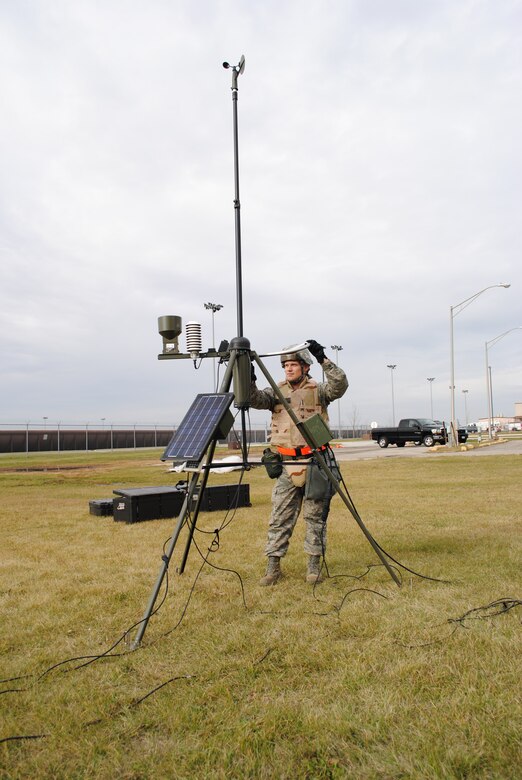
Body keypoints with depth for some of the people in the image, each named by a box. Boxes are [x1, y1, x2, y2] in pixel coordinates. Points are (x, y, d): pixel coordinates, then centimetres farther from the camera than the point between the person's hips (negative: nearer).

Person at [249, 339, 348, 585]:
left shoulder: (318, 390, 2)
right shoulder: (276, 392, 8)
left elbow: (340, 385, -15)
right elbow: (256, 400, -8)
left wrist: (323, 359, -23)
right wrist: (249, 381, -26)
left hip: (314, 463, -2)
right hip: (286, 465, 2)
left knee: (315, 516, 7)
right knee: (279, 517, 3)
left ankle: (314, 565, 20)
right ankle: (273, 567, 12)